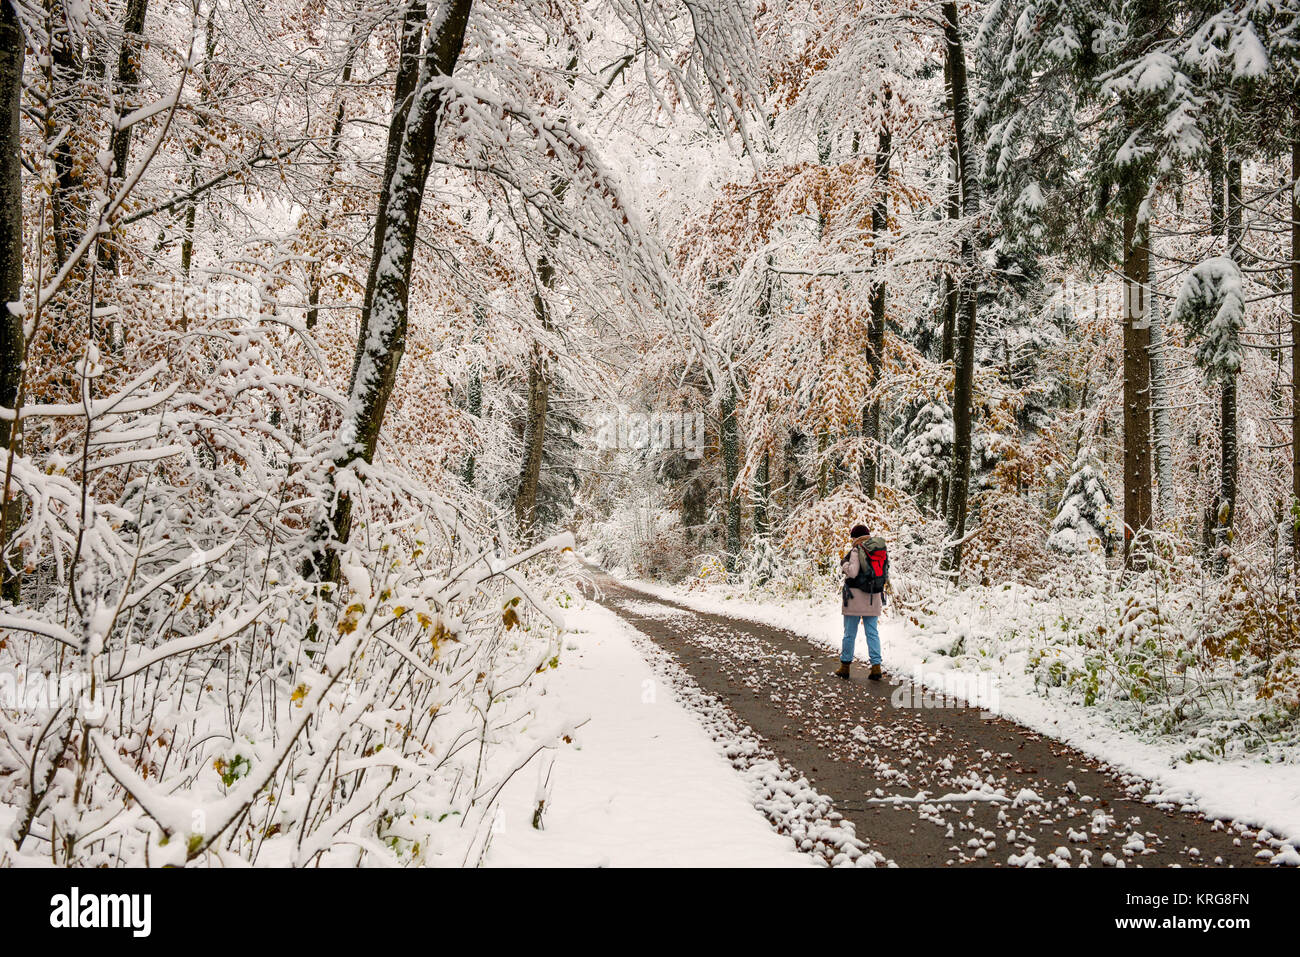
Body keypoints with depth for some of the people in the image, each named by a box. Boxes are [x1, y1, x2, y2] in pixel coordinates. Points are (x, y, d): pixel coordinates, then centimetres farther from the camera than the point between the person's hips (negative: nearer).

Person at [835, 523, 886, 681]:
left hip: (855, 598, -5)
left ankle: (845, 666, 12)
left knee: (850, 633, 5)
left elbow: (852, 572, -19)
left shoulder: (856, 550, -10)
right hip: (873, 599, 5)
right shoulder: (880, 552, 6)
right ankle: (876, 666, 1)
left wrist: (844, 563, -2)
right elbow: (886, 576, 7)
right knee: (872, 632, 8)